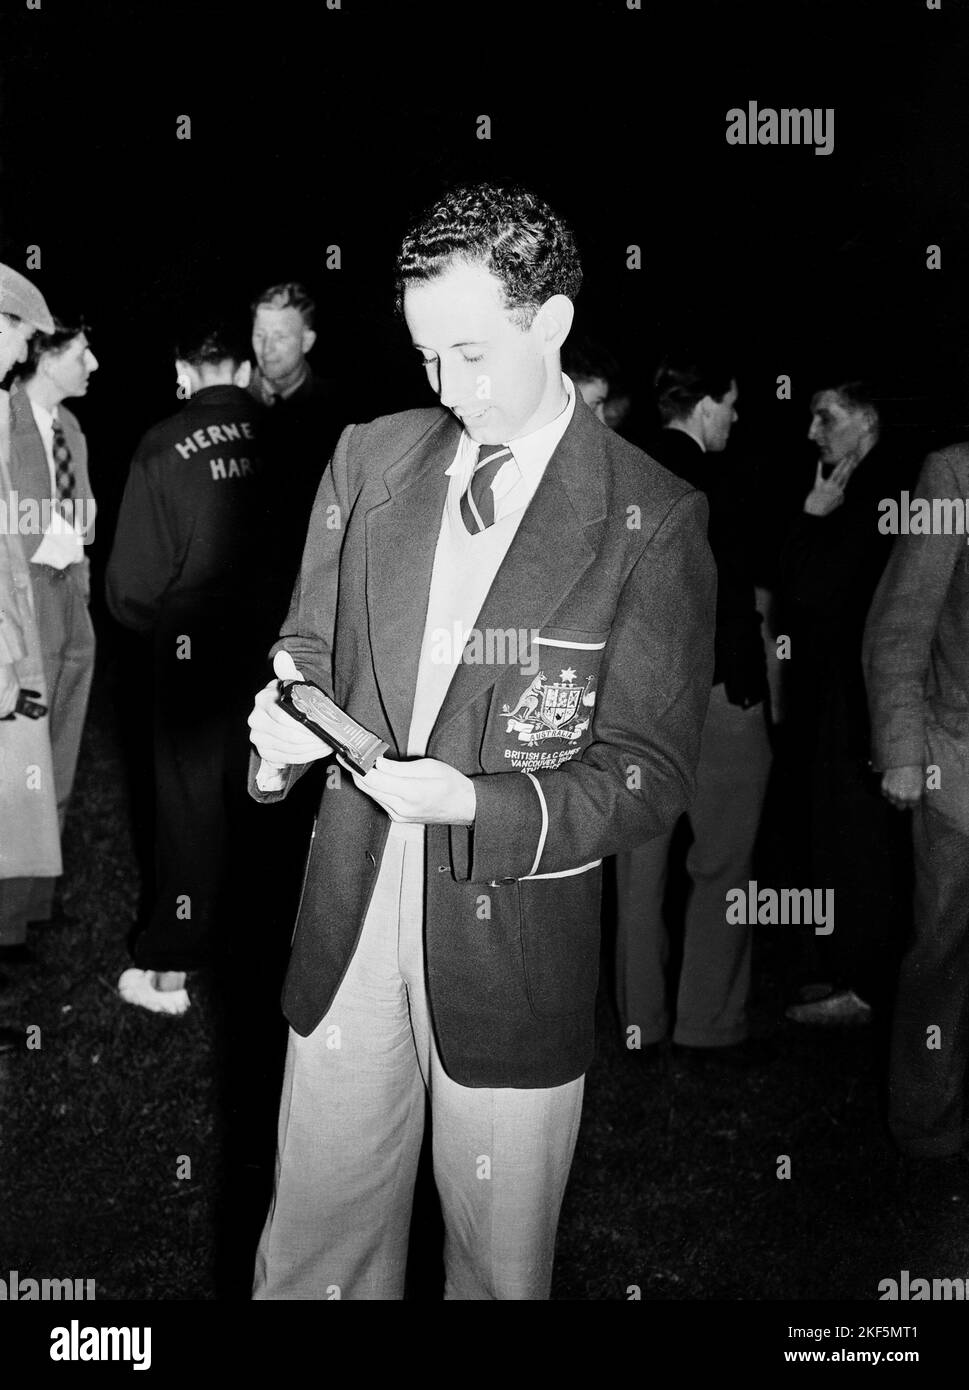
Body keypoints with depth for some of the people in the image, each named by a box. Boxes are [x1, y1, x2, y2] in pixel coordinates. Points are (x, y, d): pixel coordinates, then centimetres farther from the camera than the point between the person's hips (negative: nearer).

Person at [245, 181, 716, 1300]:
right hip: (347, 923, 4)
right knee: (308, 1257, 16)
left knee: (500, 1270, 14)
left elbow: (650, 773, -9)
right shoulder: (371, 456, 4)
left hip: (516, 945, -3)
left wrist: (477, 806, -24)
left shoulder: (653, 518, -9)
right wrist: (285, 720, -11)